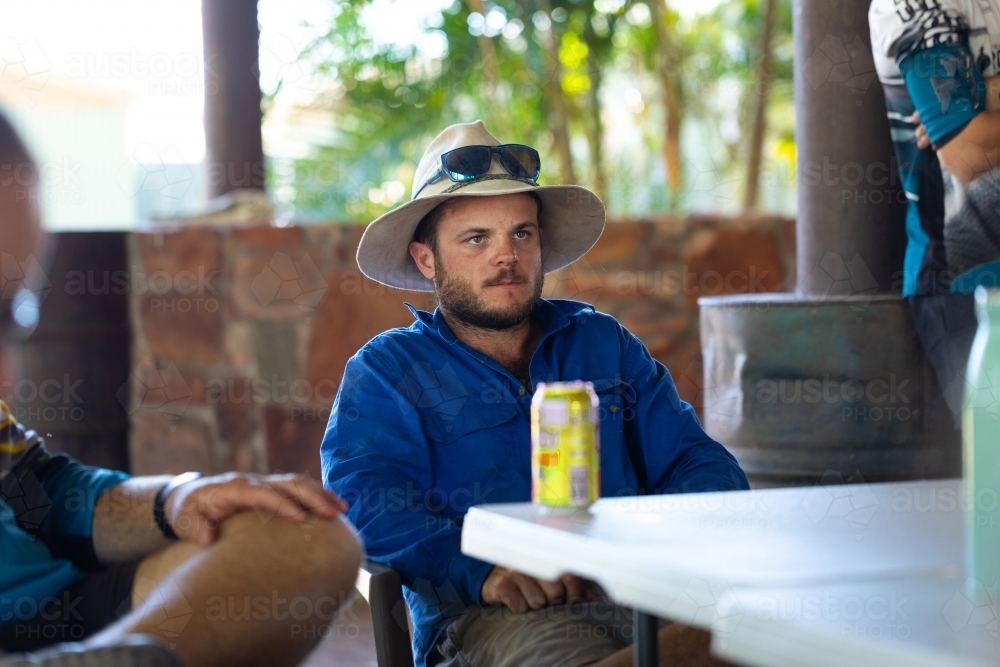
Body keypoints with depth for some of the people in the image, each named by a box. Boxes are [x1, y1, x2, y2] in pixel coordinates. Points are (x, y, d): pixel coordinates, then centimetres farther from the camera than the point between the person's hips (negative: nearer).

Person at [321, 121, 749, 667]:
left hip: (641, 591, 3)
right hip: (487, 616, -3)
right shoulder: (386, 371, 12)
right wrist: (481, 569, -23)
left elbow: (694, 461, 17)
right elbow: (365, 502, -4)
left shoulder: (605, 344, 23)